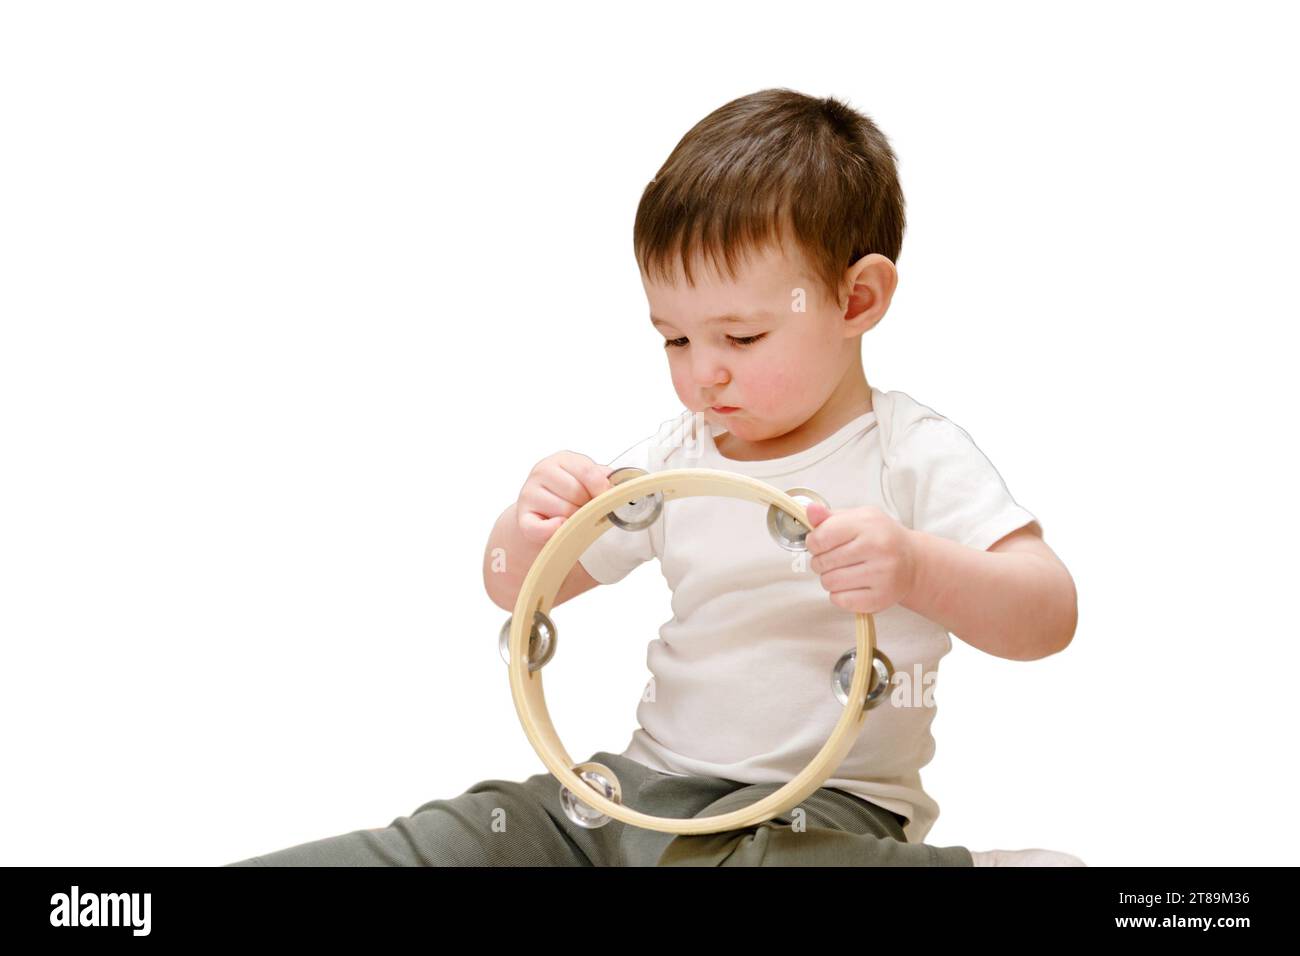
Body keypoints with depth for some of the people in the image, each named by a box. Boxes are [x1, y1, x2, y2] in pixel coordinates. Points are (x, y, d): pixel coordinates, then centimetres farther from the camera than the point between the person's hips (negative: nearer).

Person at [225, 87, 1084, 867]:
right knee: (442, 841, -9)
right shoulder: (675, 459, 9)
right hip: (649, 782, 6)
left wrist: (916, 569, -35)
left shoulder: (914, 457, -5)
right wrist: (531, 528, -10)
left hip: (818, 805, -5)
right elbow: (517, 590, 15)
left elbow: (1049, 618, -14)